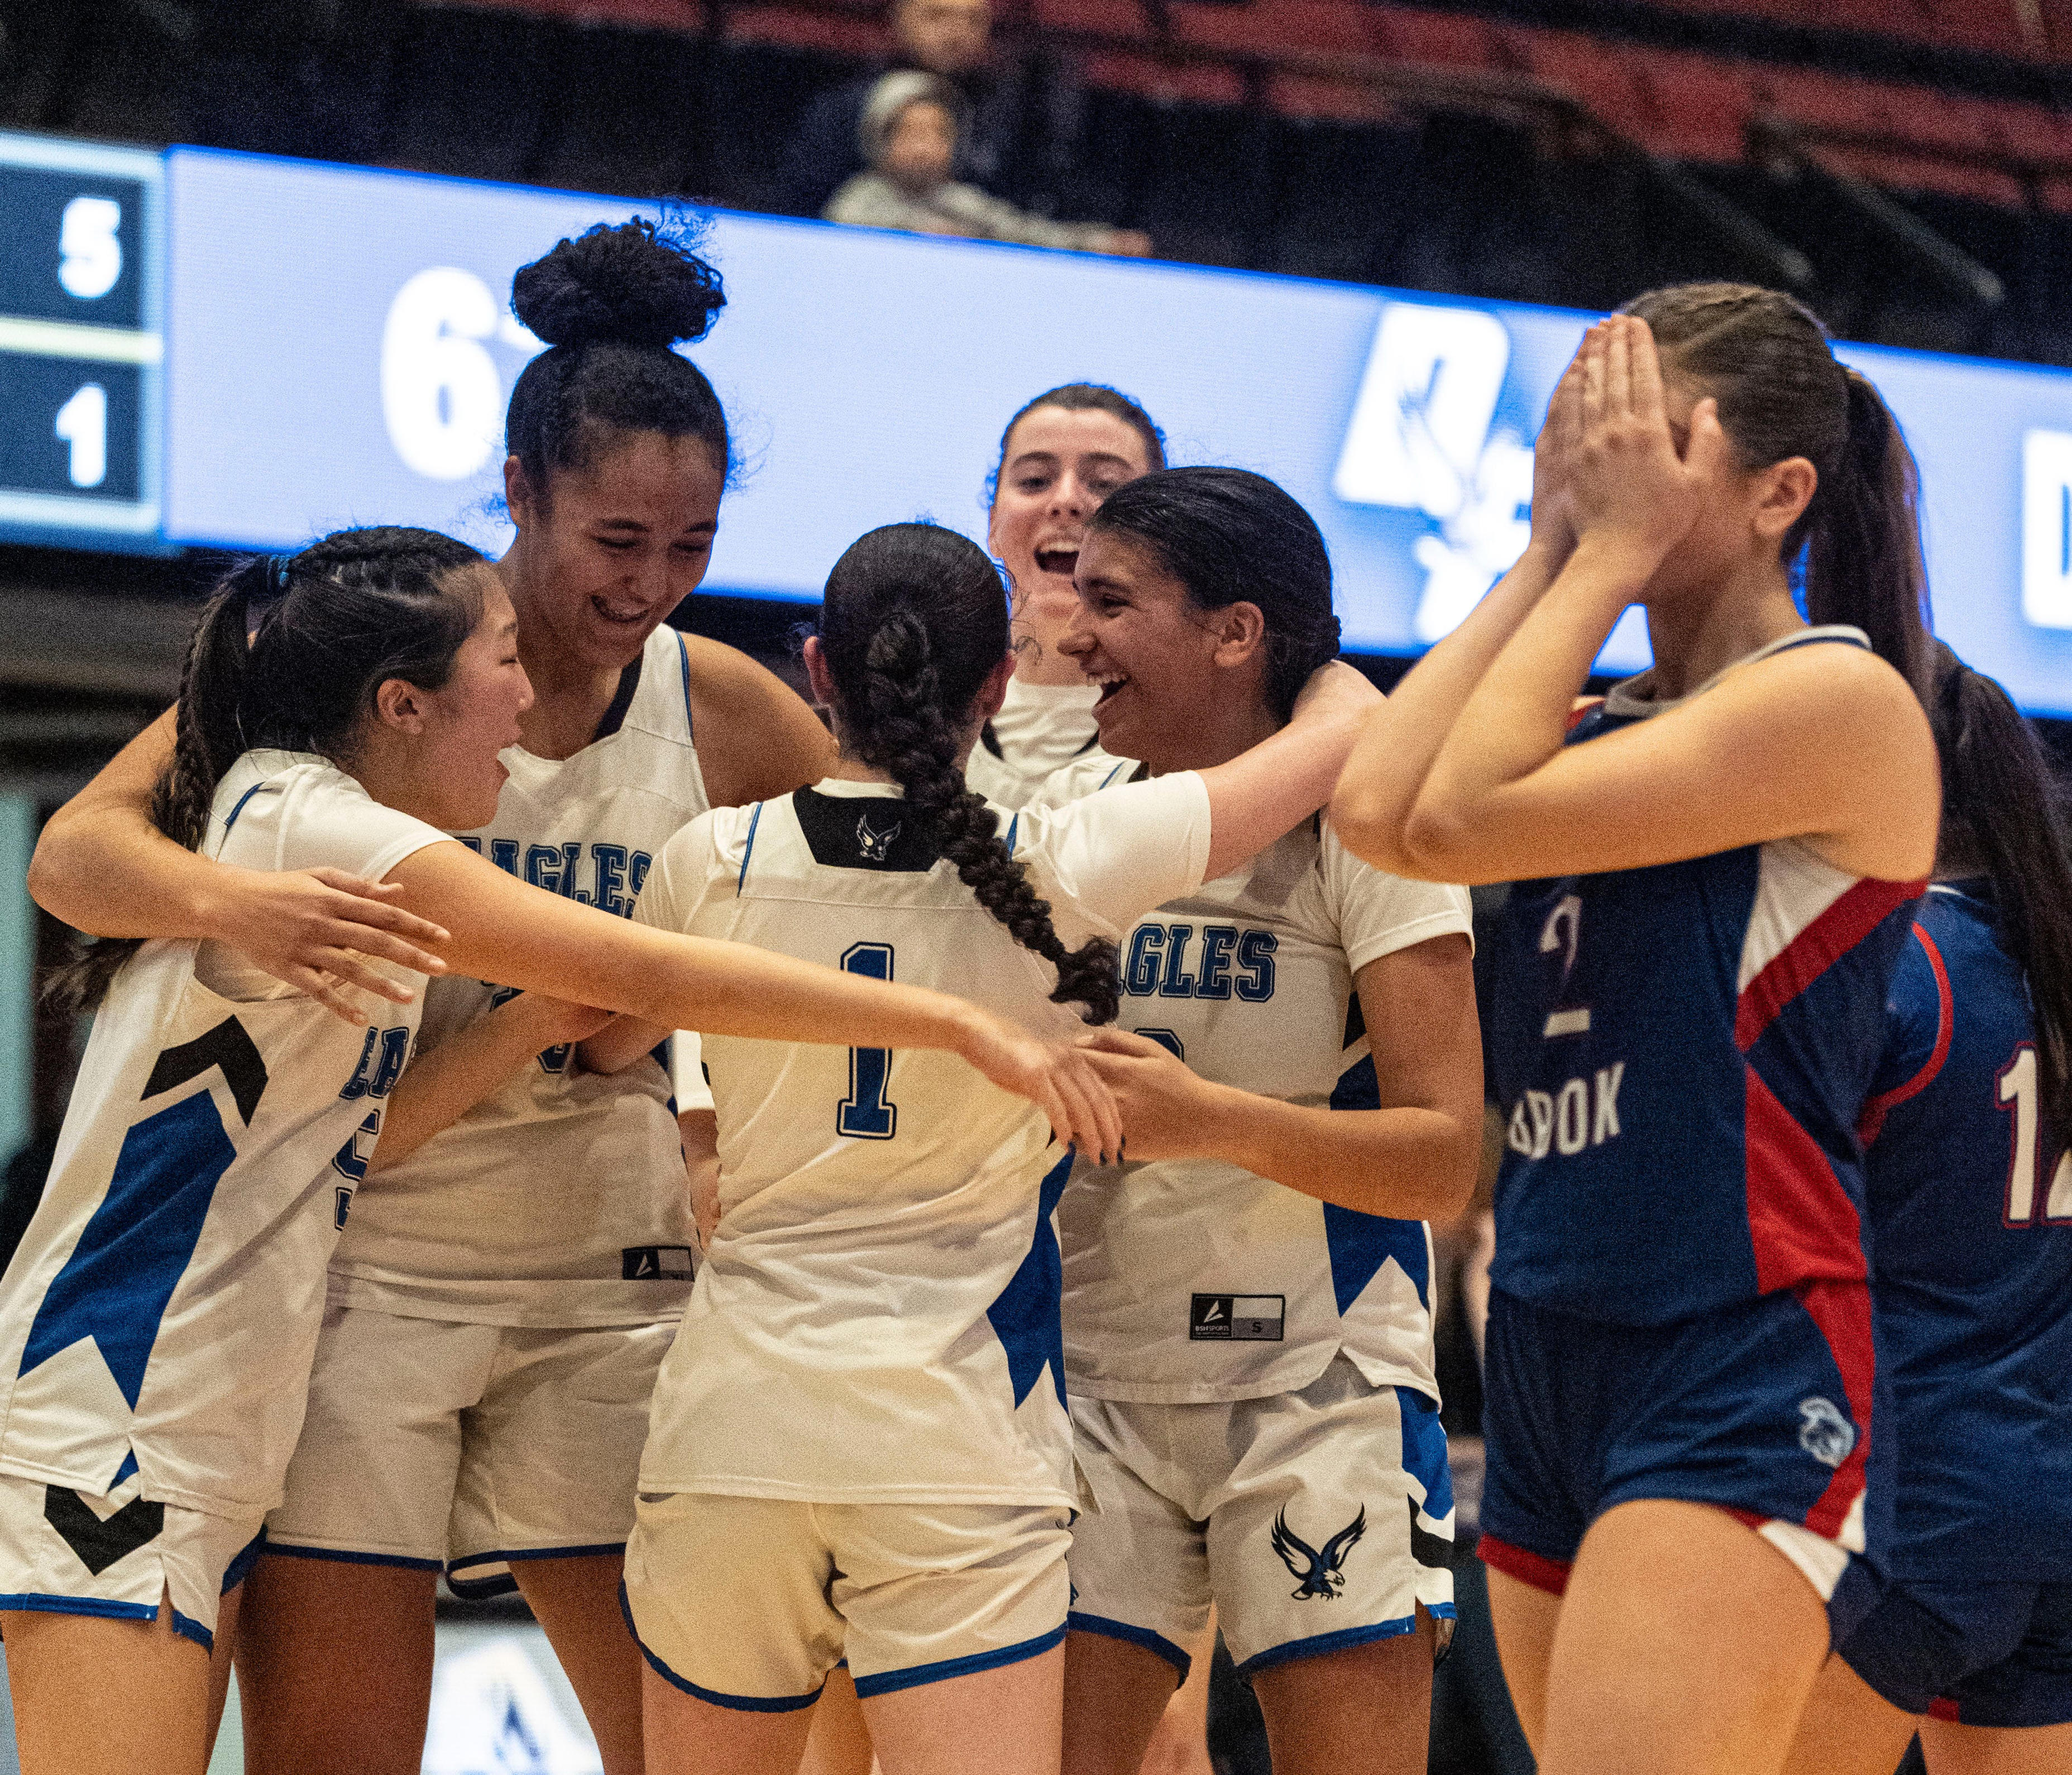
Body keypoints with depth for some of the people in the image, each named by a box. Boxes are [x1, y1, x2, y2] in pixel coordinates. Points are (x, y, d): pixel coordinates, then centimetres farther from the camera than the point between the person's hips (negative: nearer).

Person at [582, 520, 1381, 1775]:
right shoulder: (1061, 872, -7)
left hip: (737, 1407, 3)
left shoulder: (716, 865, -1)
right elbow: (1350, 724, 4)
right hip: (963, 1437, -2)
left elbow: (600, 1046, 21)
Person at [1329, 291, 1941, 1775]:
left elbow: (1459, 820, -15)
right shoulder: (1613, 728, 17)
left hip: (1737, 1372, -9)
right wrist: (1550, 555, 5)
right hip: (1553, 1363, 9)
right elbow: (1377, 809, -1)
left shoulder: (1838, 697, -8)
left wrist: (1614, 550, -5)